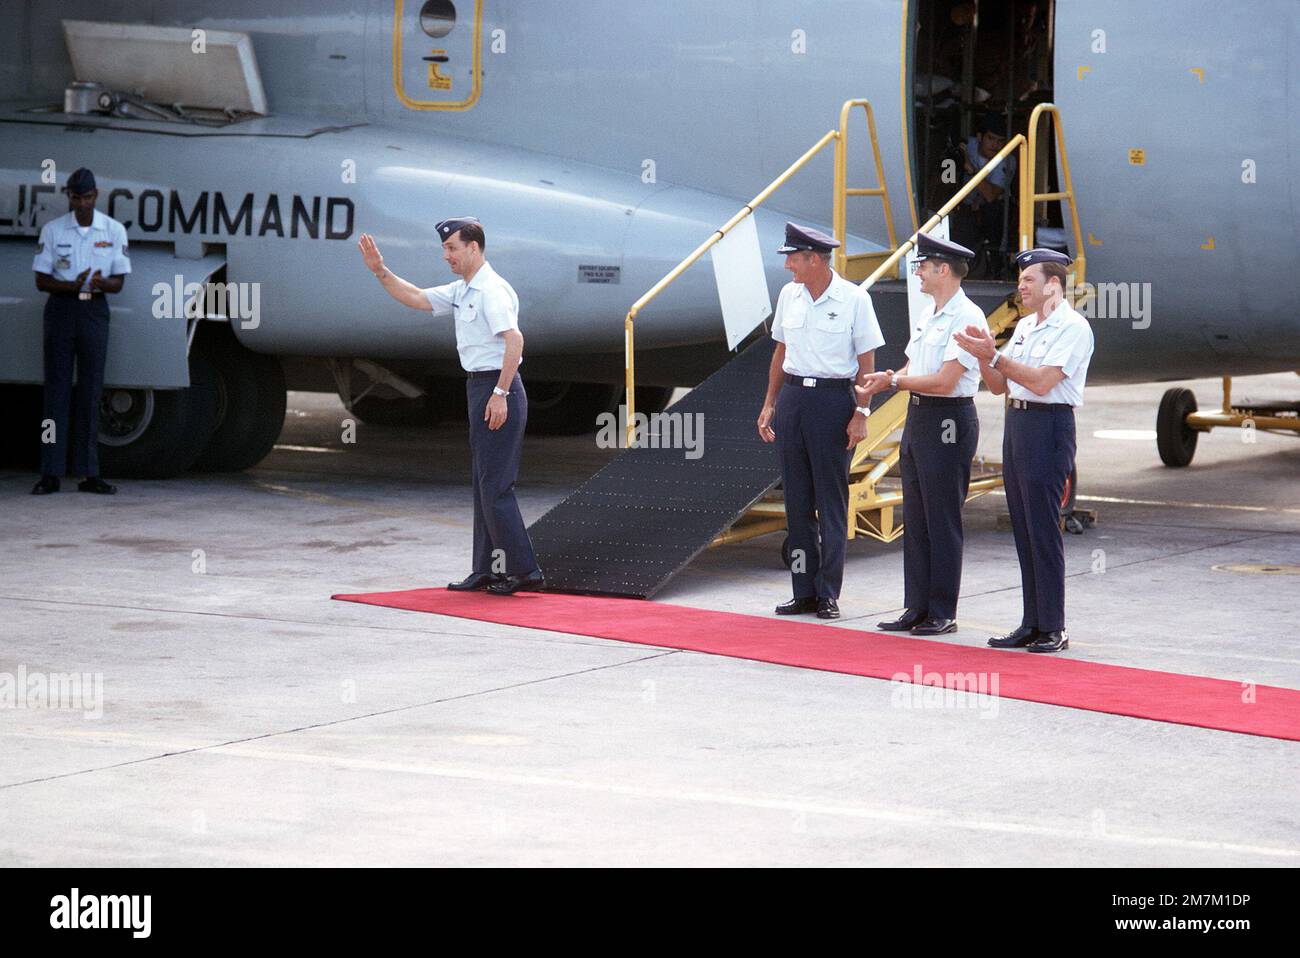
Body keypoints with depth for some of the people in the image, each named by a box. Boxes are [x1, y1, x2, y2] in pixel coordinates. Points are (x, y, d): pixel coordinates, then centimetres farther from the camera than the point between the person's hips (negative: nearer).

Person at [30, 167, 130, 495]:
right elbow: (42, 281, 0)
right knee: (56, 388, -3)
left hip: (94, 311, 1)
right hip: (61, 309, -1)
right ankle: (51, 474, -3)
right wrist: (73, 286, -19)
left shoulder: (114, 231, 2)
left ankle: (88, 473, 6)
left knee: (91, 391, 2)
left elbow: (118, 283, 4)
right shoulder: (52, 230, -1)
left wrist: (101, 283, -20)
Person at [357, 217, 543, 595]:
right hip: (480, 389, 10)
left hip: (497, 390, -10)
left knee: (495, 486, -11)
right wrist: (380, 271, 13)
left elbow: (514, 340, -24)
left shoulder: (492, 290, -15)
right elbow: (416, 298, 24)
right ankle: (488, 571, 15)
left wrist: (500, 394, -26)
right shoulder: (461, 291, 16)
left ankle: (523, 570, -9)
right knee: (484, 485, 11)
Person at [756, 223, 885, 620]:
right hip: (792, 397, 5)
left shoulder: (853, 299, -7)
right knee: (797, 498, 8)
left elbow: (866, 363, -5)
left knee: (832, 500, -1)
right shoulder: (789, 295, 8)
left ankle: (828, 594, 3)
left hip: (833, 399, -5)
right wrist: (769, 404, 14)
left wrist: (861, 413, -10)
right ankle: (804, 591, 14)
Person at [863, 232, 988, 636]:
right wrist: (879, 382, 1)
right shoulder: (928, 316, 15)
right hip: (917, 418, 9)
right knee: (915, 519, 11)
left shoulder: (967, 318, -14)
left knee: (943, 522, -3)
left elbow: (945, 380, -20)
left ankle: (942, 613, 3)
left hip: (949, 421, -9)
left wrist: (894, 381, -13)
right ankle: (917, 608, 18)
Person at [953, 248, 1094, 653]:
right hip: (1016, 422, 9)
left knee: (1043, 530, -8)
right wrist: (982, 356, -1)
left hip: (1049, 426, -9)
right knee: (1023, 530, 9)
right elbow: (999, 386, 17)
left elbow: (1042, 381, -19)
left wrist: (995, 356, -17)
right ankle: (1031, 624, 13)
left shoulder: (1073, 328, -9)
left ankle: (1053, 629, -4)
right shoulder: (1024, 327, 18)